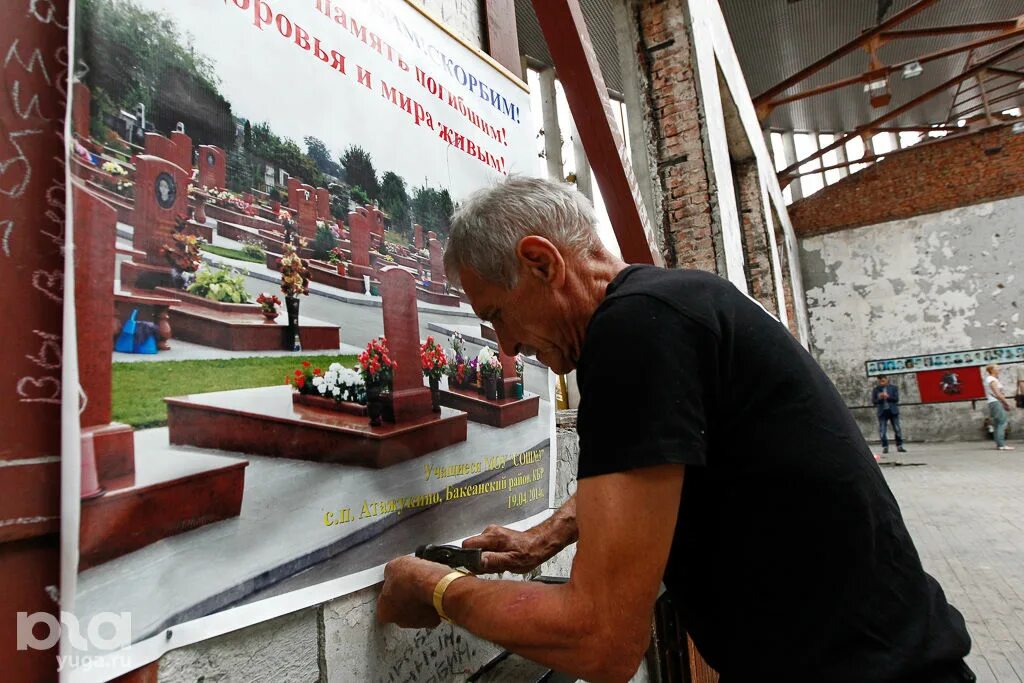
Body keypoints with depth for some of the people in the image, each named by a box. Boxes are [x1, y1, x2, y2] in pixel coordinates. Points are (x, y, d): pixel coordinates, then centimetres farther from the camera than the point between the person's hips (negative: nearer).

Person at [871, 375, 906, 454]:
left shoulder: (894, 388, 5)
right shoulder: (875, 390, 5)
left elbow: (896, 399, -5)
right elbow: (873, 401, 0)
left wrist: (887, 397, -20)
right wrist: (879, 398, -18)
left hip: (893, 411, 0)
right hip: (882, 412, 0)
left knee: (897, 429, 3)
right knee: (882, 431, -3)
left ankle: (899, 446, 13)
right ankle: (885, 447, 5)